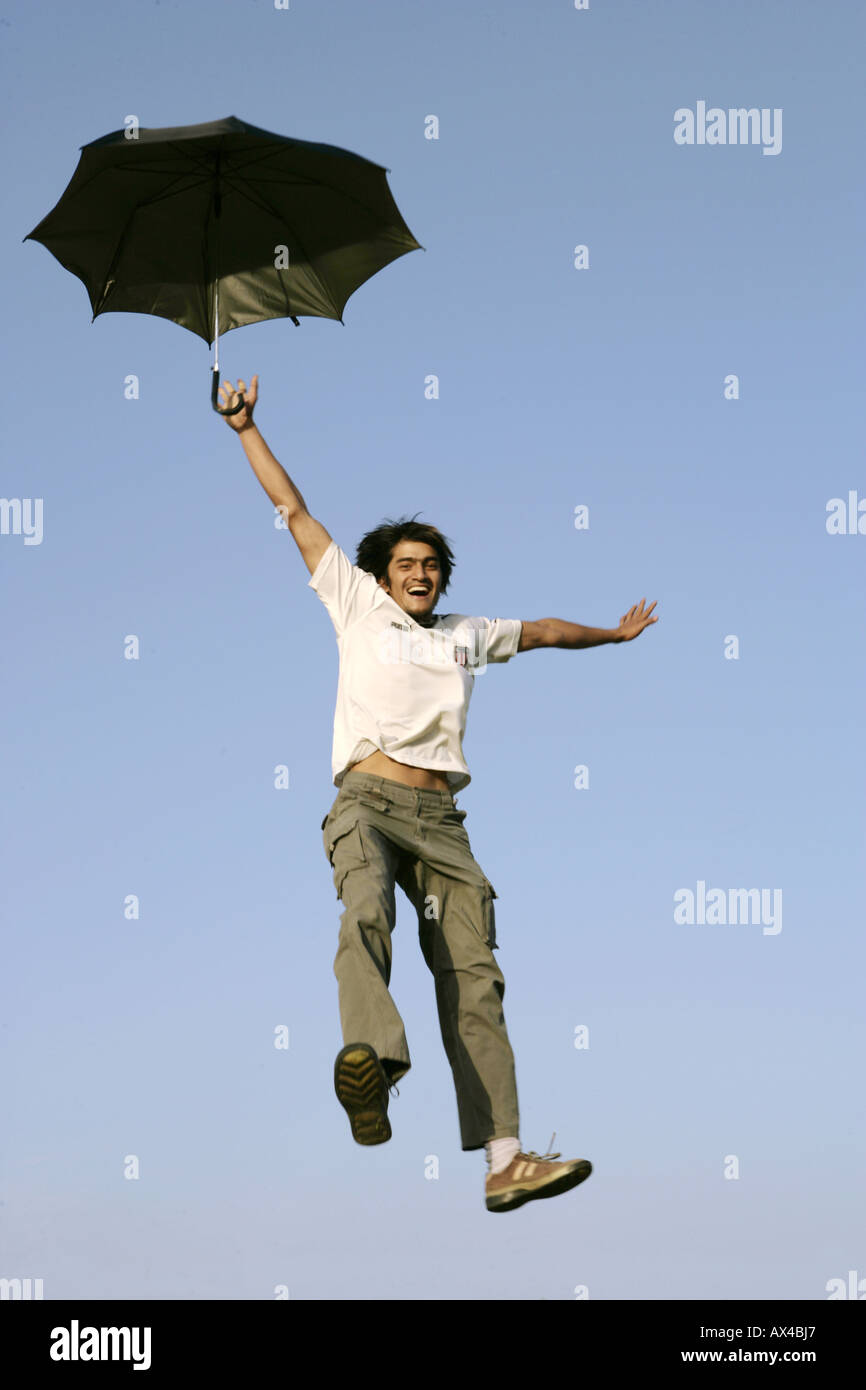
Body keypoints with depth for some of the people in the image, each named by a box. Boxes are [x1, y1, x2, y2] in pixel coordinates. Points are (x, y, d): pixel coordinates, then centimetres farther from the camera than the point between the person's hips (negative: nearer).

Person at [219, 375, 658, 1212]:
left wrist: (613, 634, 56)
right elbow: (292, 509, 20)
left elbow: (541, 630, 45)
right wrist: (246, 428, 21)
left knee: (473, 978, -10)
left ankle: (505, 1161, -19)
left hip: (440, 819, 4)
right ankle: (370, 1059, -64)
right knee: (365, 916, -35)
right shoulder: (356, 603, 18)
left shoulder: (468, 635, 28)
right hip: (366, 802, -4)